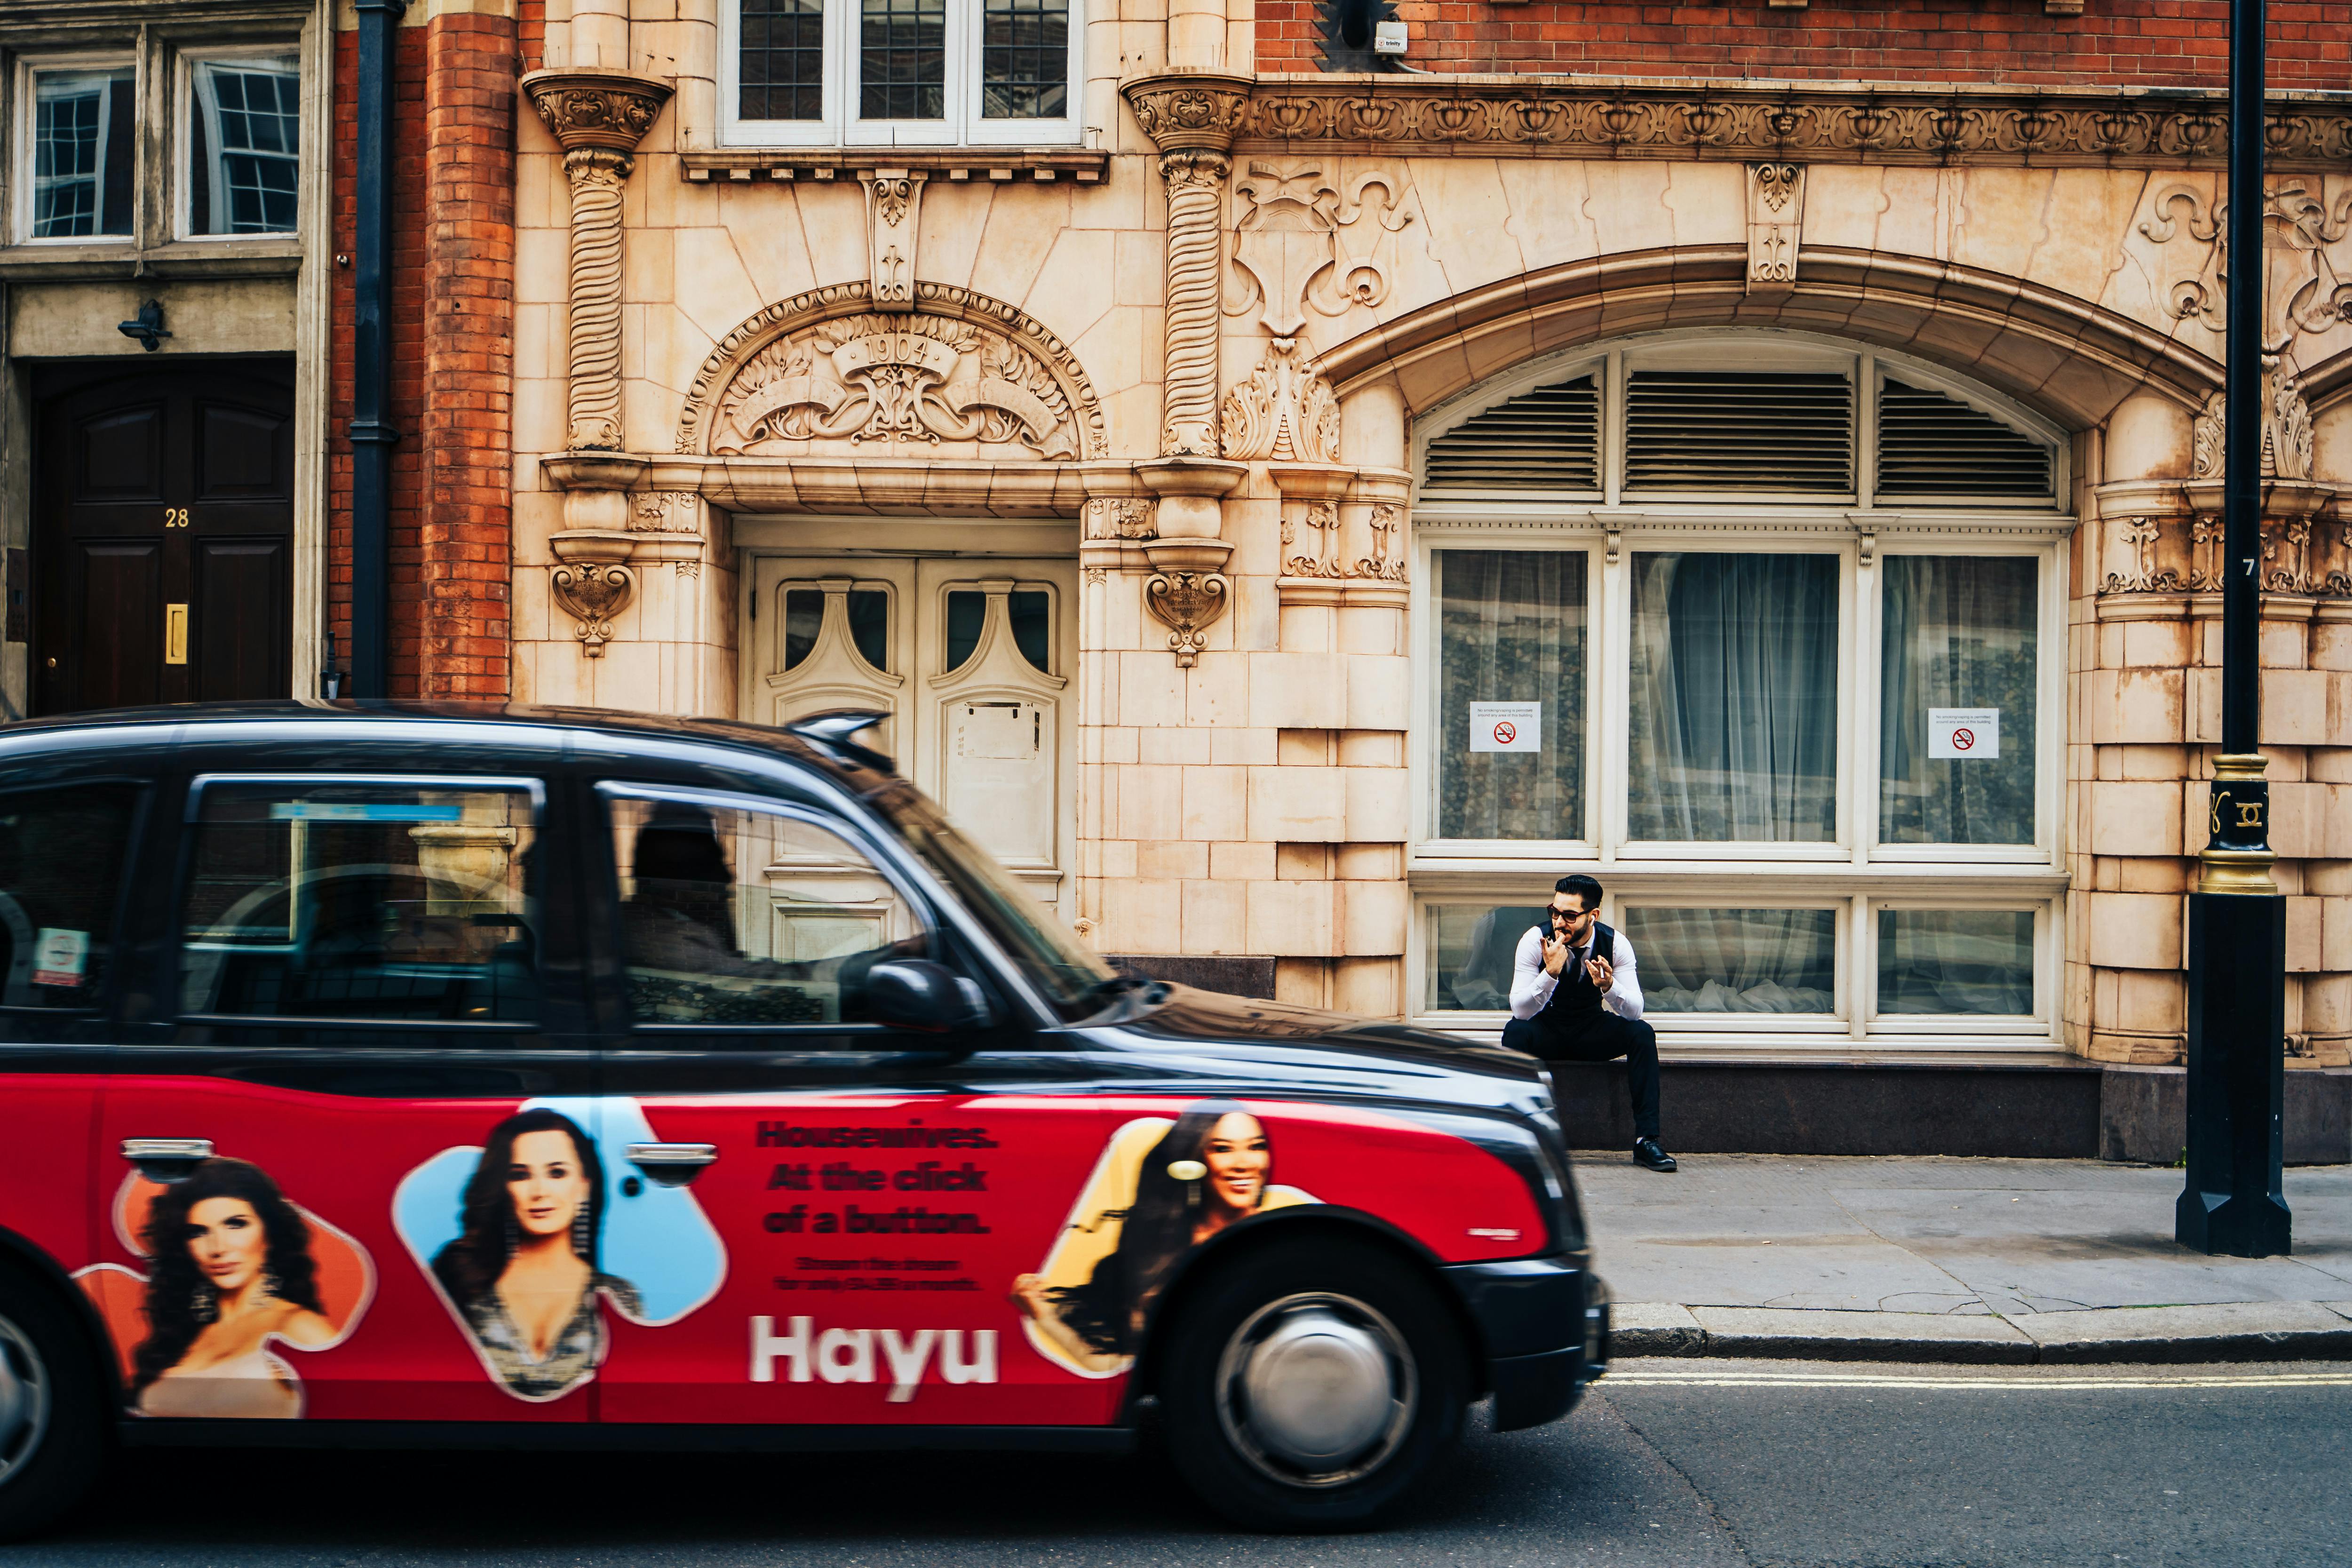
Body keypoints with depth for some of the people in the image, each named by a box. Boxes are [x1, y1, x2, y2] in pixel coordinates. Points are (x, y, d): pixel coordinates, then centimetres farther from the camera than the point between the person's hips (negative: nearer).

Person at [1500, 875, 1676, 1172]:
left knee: (1642, 1034, -25)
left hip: (1592, 1031, 2)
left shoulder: (1615, 943, -15)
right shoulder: (1536, 940, -20)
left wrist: (1608, 985, -41)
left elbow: (1634, 1012, -20)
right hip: (1546, 1033, -1)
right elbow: (1521, 1010, -26)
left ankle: (1646, 1140, -23)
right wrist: (1551, 972, -42)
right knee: (1515, 1032, -34)